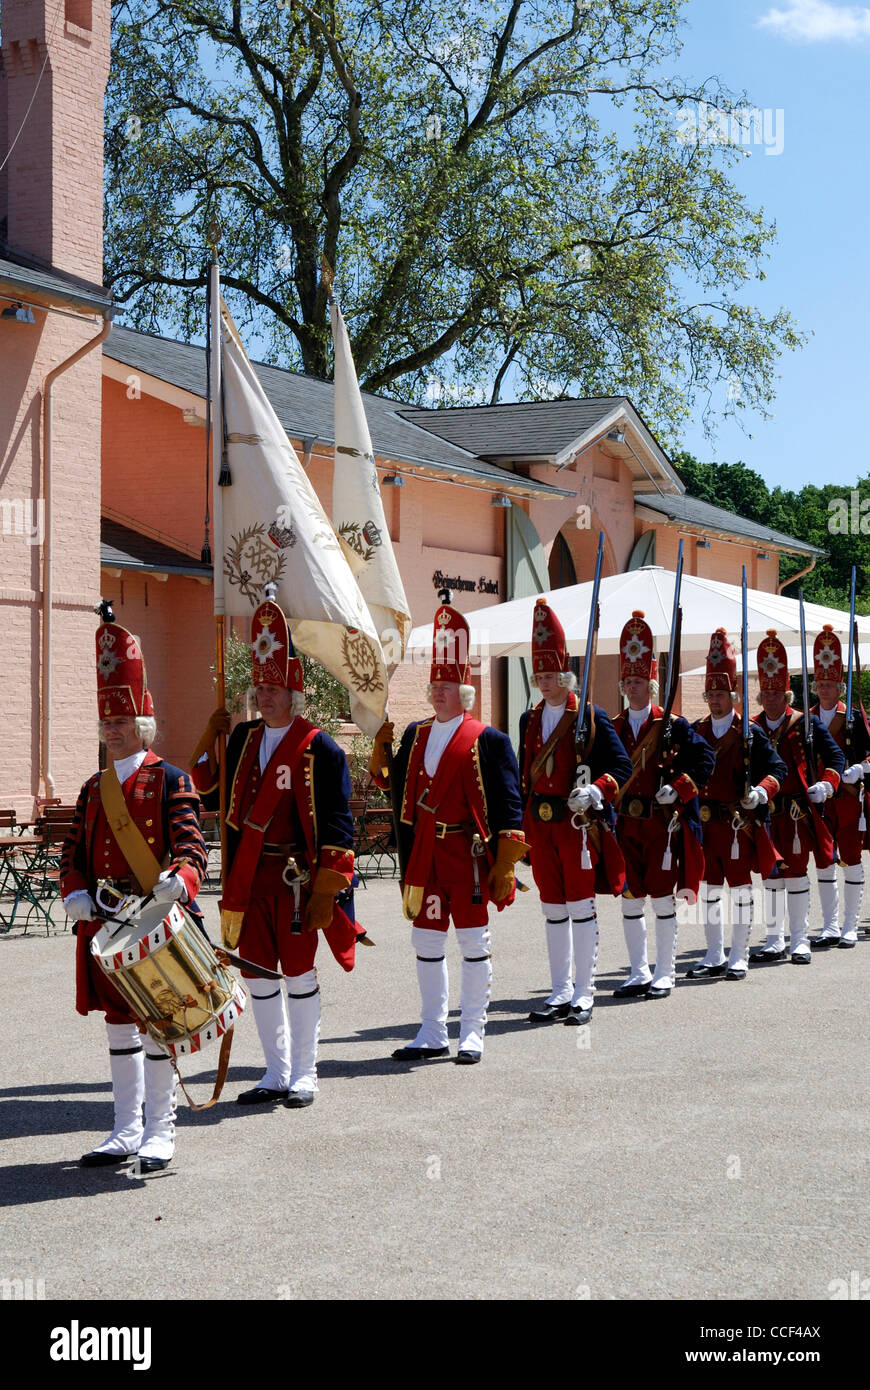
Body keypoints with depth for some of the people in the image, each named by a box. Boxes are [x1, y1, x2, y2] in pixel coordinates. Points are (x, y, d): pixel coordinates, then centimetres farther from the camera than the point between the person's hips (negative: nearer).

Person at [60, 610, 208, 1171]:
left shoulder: (170, 780, -4)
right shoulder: (94, 787, 13)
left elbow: (190, 843, -12)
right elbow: (75, 850, 12)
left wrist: (179, 878, -32)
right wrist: (76, 893, -6)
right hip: (105, 922, 6)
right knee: (120, 1023, 12)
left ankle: (160, 1133, 10)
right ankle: (127, 1131, 21)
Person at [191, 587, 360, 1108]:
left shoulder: (319, 748, -7)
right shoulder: (244, 739, 10)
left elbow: (336, 825, -9)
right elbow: (209, 794, 13)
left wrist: (326, 891, -14)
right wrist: (212, 738, 1)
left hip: (295, 878, -6)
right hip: (248, 878, 6)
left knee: (298, 972, 3)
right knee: (257, 974, 9)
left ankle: (305, 1074, 15)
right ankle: (277, 1073, 22)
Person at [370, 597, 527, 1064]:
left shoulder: (487, 740, -4)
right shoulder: (415, 735, 12)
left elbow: (507, 805, -6)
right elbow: (393, 784, 15)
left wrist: (504, 863, -11)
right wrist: (381, 751, -2)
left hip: (468, 853, -5)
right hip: (424, 854, 5)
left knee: (473, 943, 2)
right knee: (426, 942, 9)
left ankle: (472, 1032, 11)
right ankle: (433, 1033, 18)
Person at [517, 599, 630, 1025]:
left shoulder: (591, 717, -3)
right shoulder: (530, 720, 12)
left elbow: (622, 767, -3)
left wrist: (596, 789, -21)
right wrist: (521, 824, 13)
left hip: (578, 821, -5)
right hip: (540, 824, 5)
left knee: (580, 905, -1)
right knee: (552, 908, 9)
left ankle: (584, 993, 5)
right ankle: (560, 991, 17)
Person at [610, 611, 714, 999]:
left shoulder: (672, 726, -2)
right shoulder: (614, 728, 10)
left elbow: (704, 758, -4)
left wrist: (678, 787, -13)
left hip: (662, 823, -4)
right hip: (626, 823, 4)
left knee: (662, 897, 1)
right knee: (629, 899, 6)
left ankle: (665, 974, 11)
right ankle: (639, 974, 16)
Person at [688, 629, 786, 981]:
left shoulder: (750, 734, -3)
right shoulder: (695, 732, 9)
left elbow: (777, 769, -4)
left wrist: (761, 792, -21)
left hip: (738, 822, -4)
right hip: (706, 820, 4)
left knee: (739, 888, 3)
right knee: (708, 889, 8)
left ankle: (739, 957, 11)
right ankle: (714, 957, 18)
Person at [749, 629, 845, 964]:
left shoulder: (806, 724, 0)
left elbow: (836, 757, 1)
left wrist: (826, 785, -14)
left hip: (797, 811, -2)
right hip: (764, 812, 3)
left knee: (796, 874, 1)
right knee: (771, 876, 7)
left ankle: (799, 941, 9)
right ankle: (774, 942, 15)